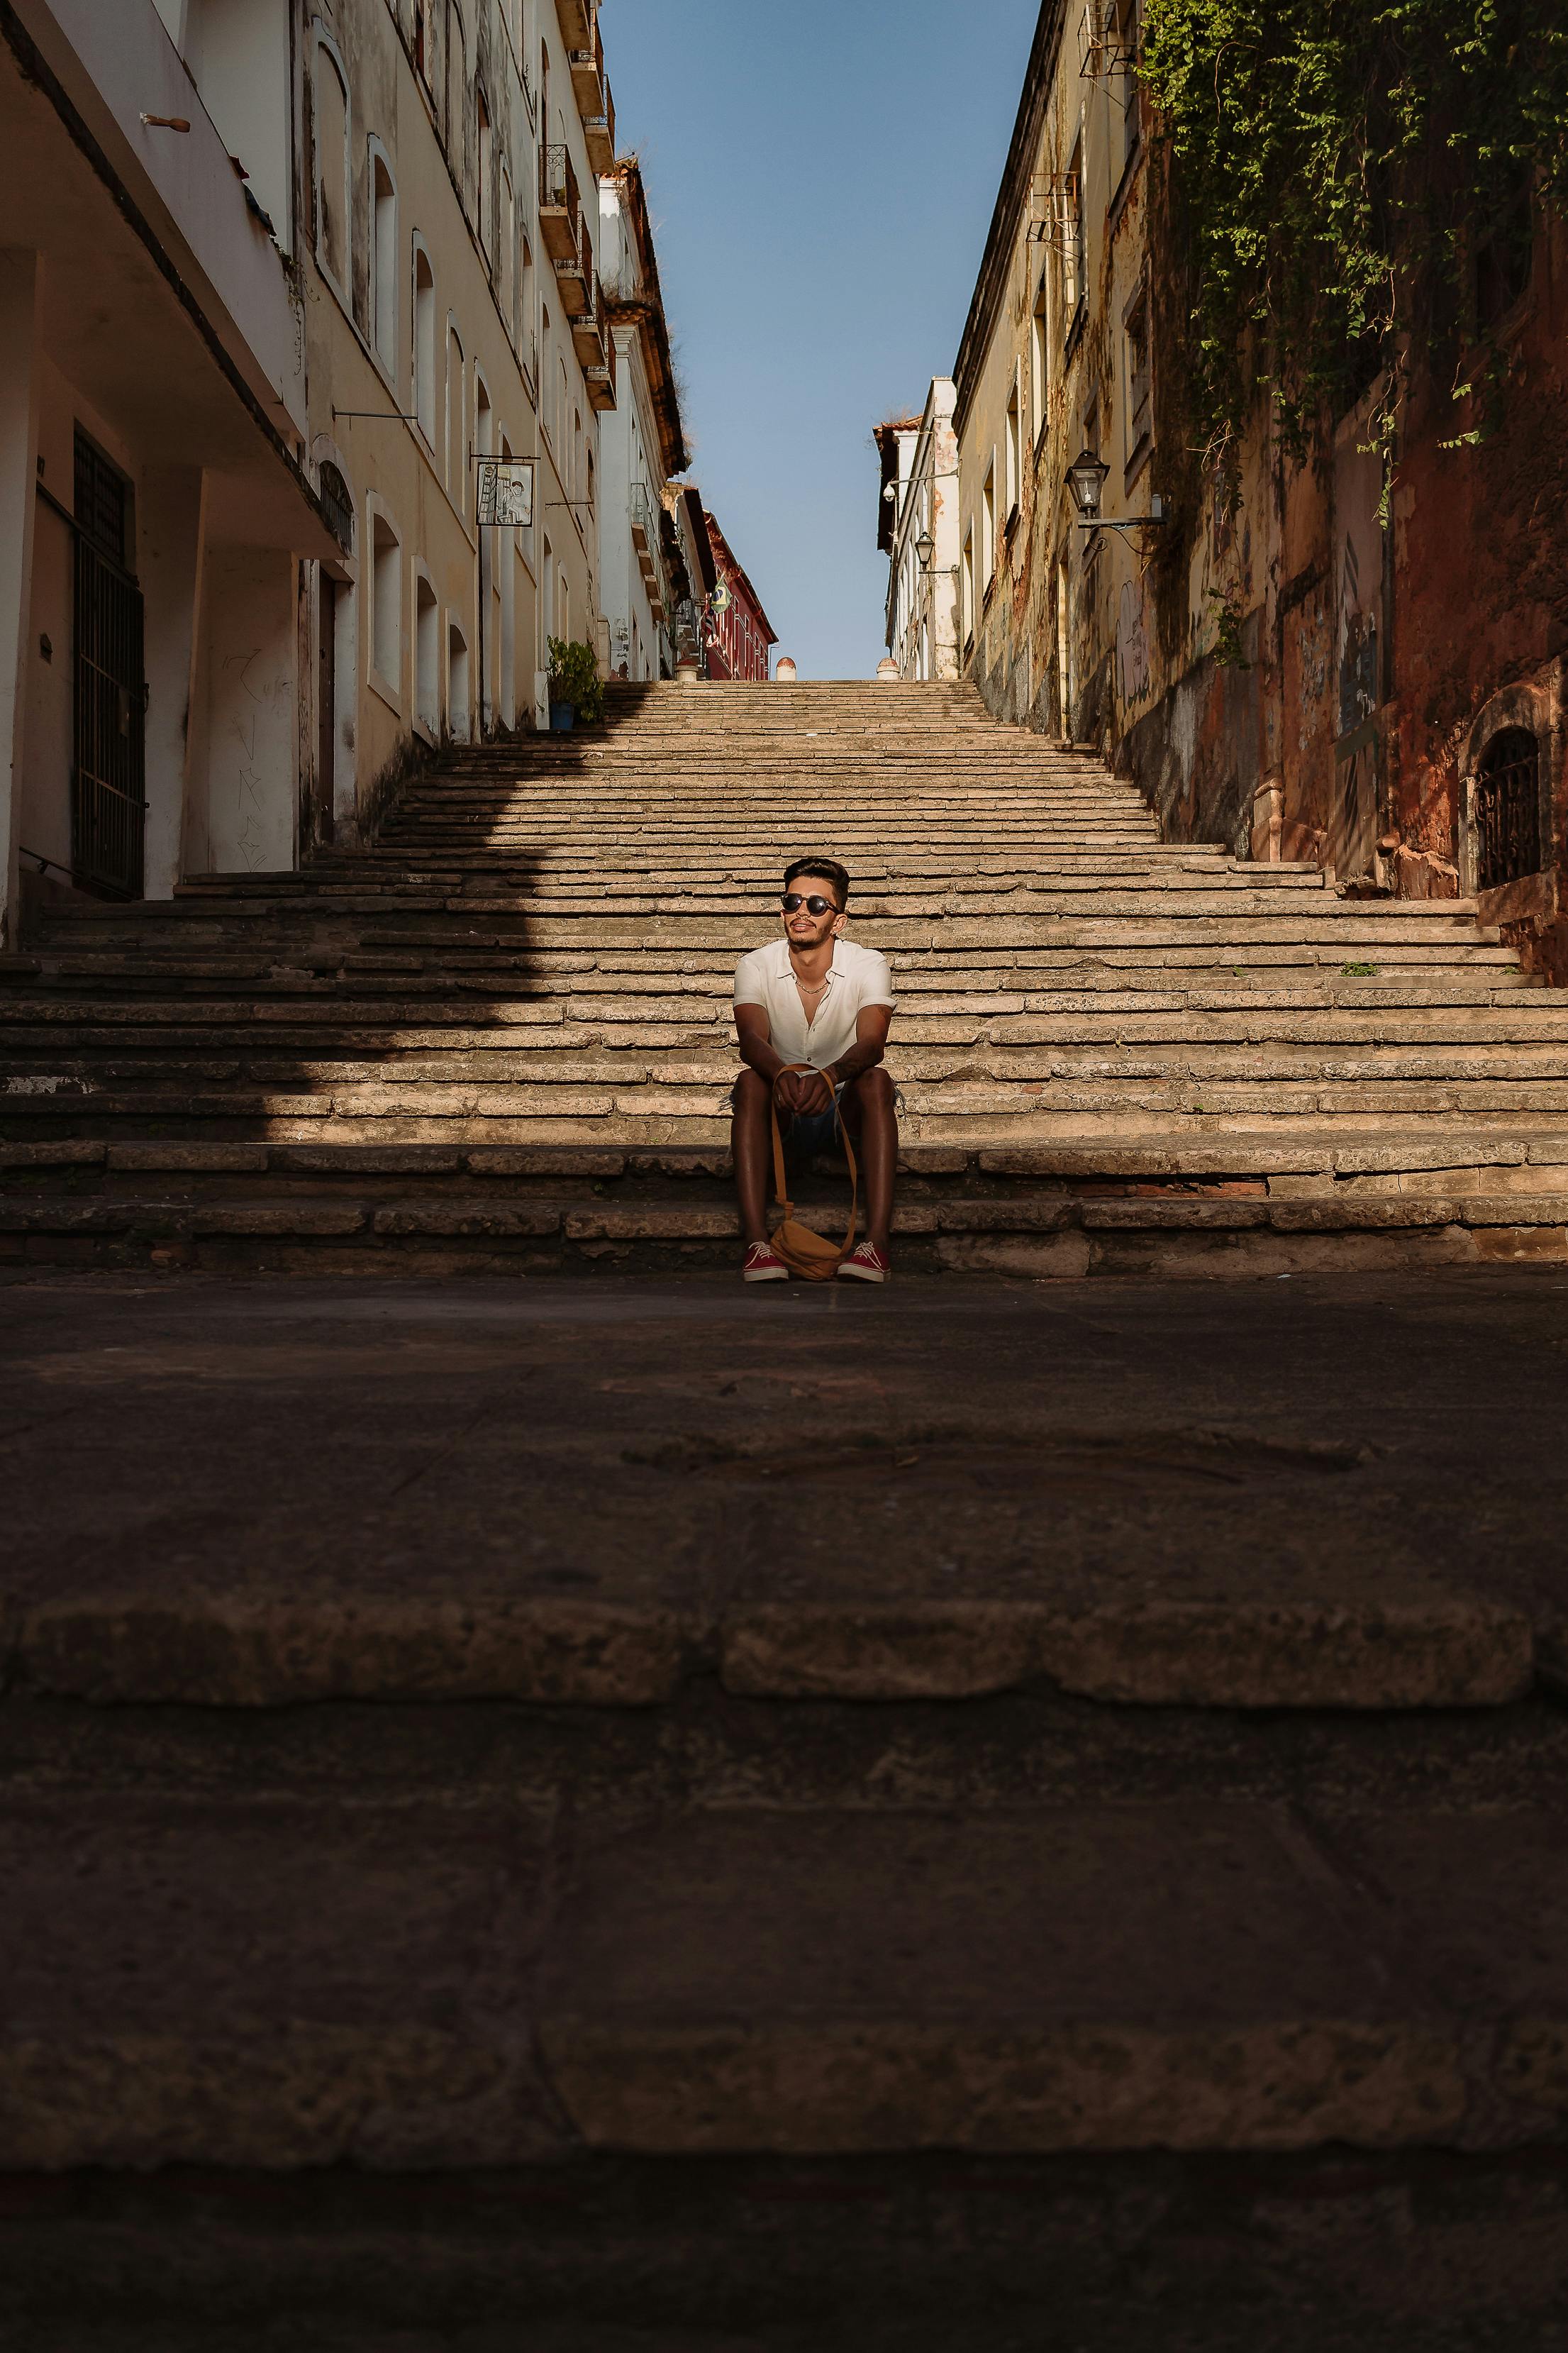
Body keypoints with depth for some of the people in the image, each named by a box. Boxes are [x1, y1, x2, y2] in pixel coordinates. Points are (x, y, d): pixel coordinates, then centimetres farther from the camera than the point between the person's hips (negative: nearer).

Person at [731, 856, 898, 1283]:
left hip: (846, 1108, 0)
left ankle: (876, 1241, -43)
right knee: (750, 1082, -31)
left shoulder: (868, 965, -8)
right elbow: (751, 1039, -24)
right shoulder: (756, 967, -5)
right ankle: (757, 1242, -42)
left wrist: (828, 1077, -48)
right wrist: (782, 1075, -48)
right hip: (782, 1114, 1)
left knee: (875, 1081, -32)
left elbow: (871, 1045, -25)